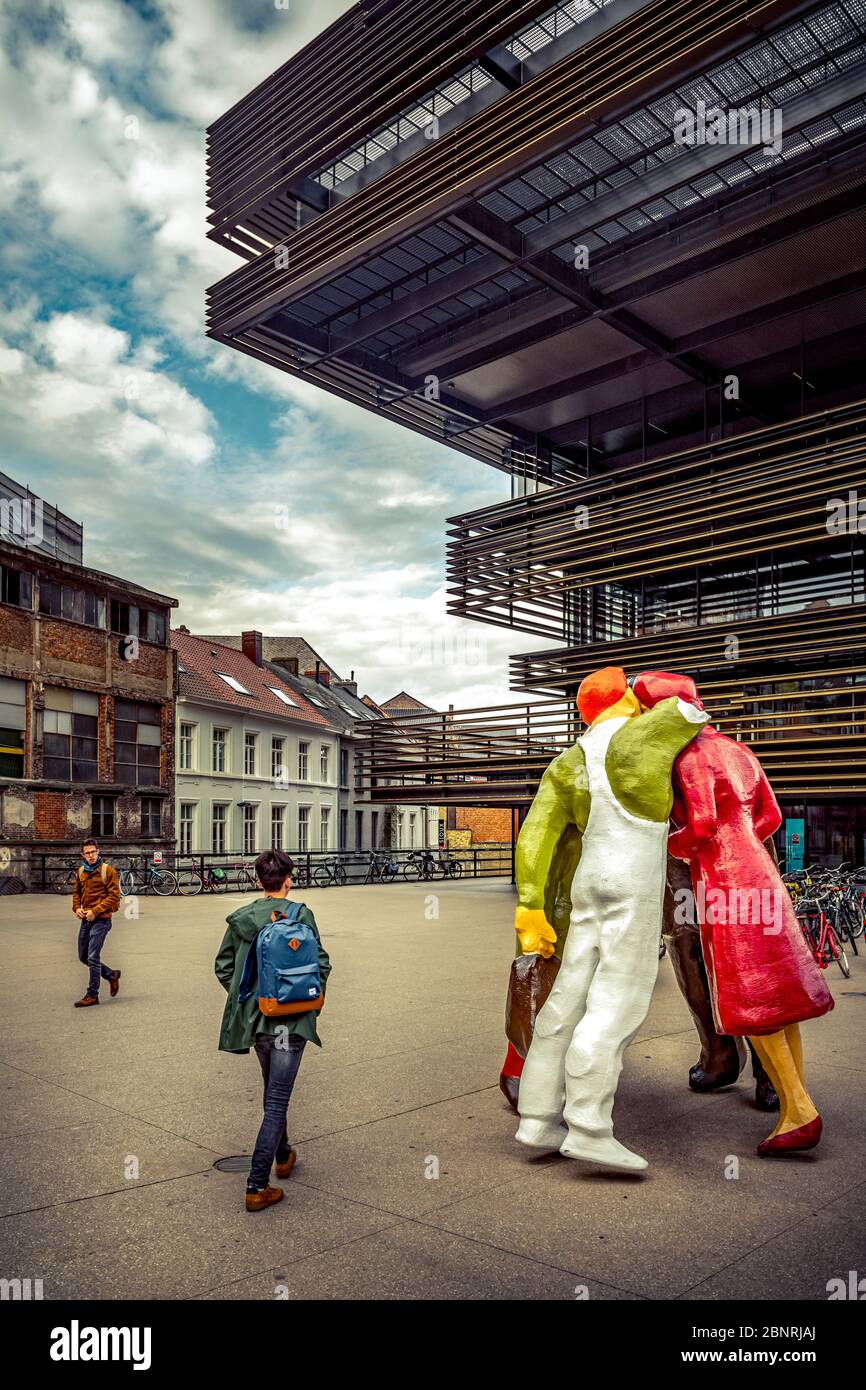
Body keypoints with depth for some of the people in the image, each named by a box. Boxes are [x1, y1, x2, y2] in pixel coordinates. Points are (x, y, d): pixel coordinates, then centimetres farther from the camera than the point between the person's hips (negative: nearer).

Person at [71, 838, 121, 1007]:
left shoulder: (108, 870, -9)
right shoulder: (81, 871, 9)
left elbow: (114, 896, -12)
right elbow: (76, 892, 20)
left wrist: (95, 911, -17)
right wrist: (77, 908, 1)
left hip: (101, 920, -7)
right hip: (85, 919, 7)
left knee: (93, 958, -8)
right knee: (83, 957, 14)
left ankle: (92, 995, 2)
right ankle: (112, 975, 31)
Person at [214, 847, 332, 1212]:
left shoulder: (240, 918, 0)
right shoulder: (301, 915, -12)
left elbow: (223, 966, 4)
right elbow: (321, 964, -10)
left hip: (253, 1018, 5)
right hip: (290, 1019, -5)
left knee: (272, 1090, 25)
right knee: (277, 1099, 1)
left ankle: (283, 1155, 43)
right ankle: (257, 1186, 0)